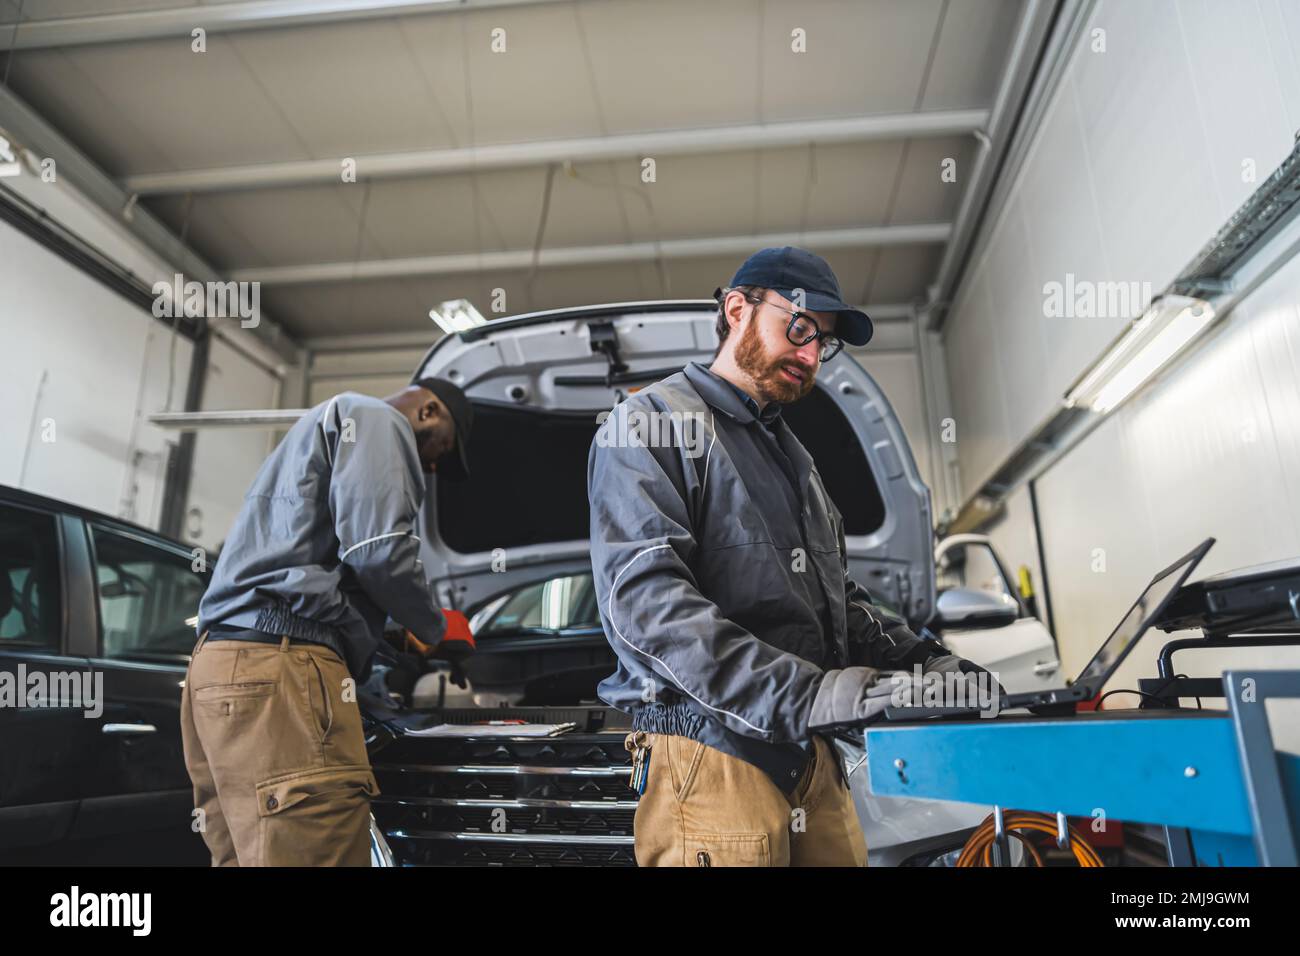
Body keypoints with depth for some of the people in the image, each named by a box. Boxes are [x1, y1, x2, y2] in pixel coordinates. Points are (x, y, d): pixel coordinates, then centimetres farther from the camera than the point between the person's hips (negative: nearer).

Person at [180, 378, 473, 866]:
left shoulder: (319, 432, 34)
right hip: (278, 666, -11)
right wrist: (433, 629, 6)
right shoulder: (375, 421, 3)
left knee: (245, 856, 11)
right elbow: (379, 549, -12)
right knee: (314, 855, -12)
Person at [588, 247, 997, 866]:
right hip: (714, 760, -7)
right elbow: (646, 595, -20)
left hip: (812, 761, 8)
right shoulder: (650, 424, -5)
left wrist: (921, 659, 8)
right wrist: (800, 694, -26)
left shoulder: (792, 454, 23)